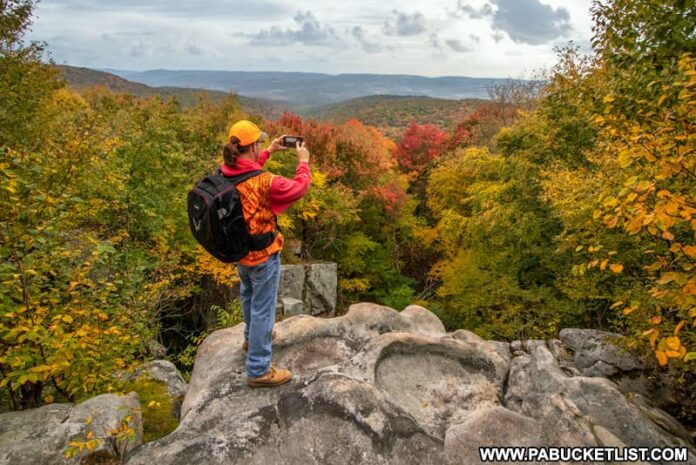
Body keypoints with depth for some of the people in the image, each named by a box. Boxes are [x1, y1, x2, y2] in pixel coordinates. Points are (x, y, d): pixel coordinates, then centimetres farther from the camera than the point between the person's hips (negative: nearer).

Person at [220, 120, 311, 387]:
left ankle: (252, 336, 55)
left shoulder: (224, 172, -10)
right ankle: (258, 370, 18)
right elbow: (300, 187, -16)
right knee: (262, 308, 6)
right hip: (262, 254, -8)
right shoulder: (264, 182, -30)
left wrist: (269, 152, 14)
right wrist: (303, 161, 0)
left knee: (248, 295, 31)